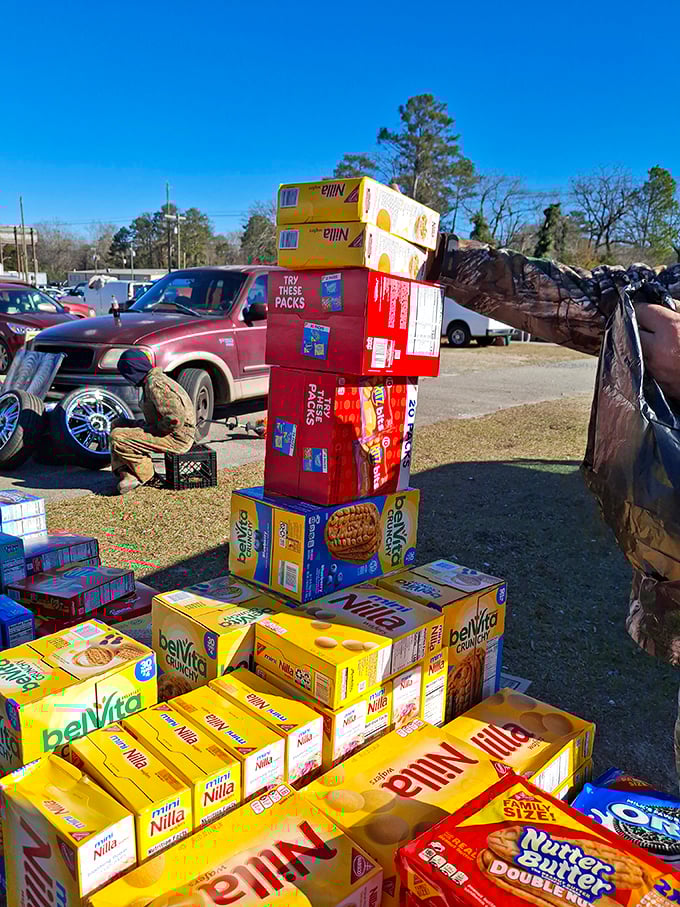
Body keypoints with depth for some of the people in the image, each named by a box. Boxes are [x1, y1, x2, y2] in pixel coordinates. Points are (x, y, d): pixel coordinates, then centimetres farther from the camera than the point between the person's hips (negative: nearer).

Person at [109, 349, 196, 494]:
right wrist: (145, 424, 8)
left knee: (117, 437, -17)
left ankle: (147, 477, -2)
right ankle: (126, 474, 1)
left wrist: (152, 428, -15)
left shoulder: (155, 385, -21)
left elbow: (176, 418, -29)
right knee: (118, 425, 13)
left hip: (176, 438, -11)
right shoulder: (153, 379, 13)